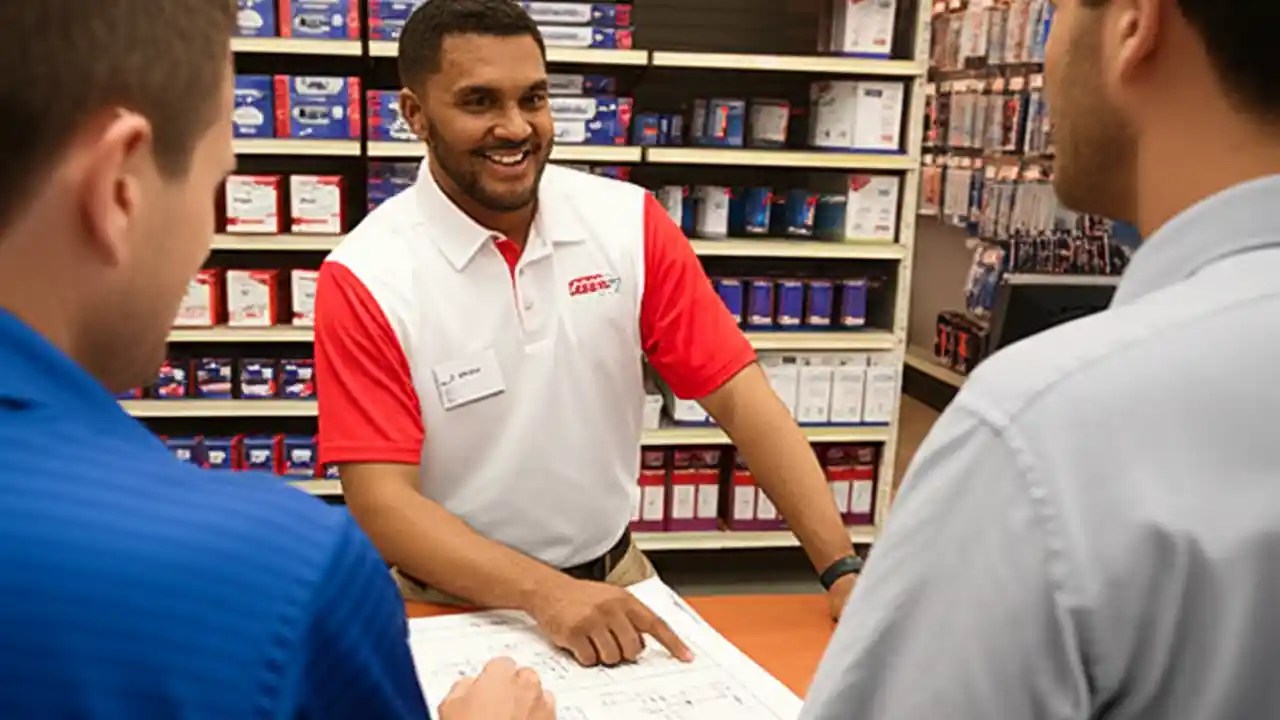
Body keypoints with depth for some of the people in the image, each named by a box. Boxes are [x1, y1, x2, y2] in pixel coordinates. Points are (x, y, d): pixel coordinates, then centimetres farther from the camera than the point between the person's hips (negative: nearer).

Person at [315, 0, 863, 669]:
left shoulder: (630, 223, -5)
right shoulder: (364, 277, -13)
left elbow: (739, 396, -7)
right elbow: (382, 502, -16)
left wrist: (842, 569, -15)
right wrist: (544, 592, -29)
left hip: (614, 579, 3)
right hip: (450, 604, -2)